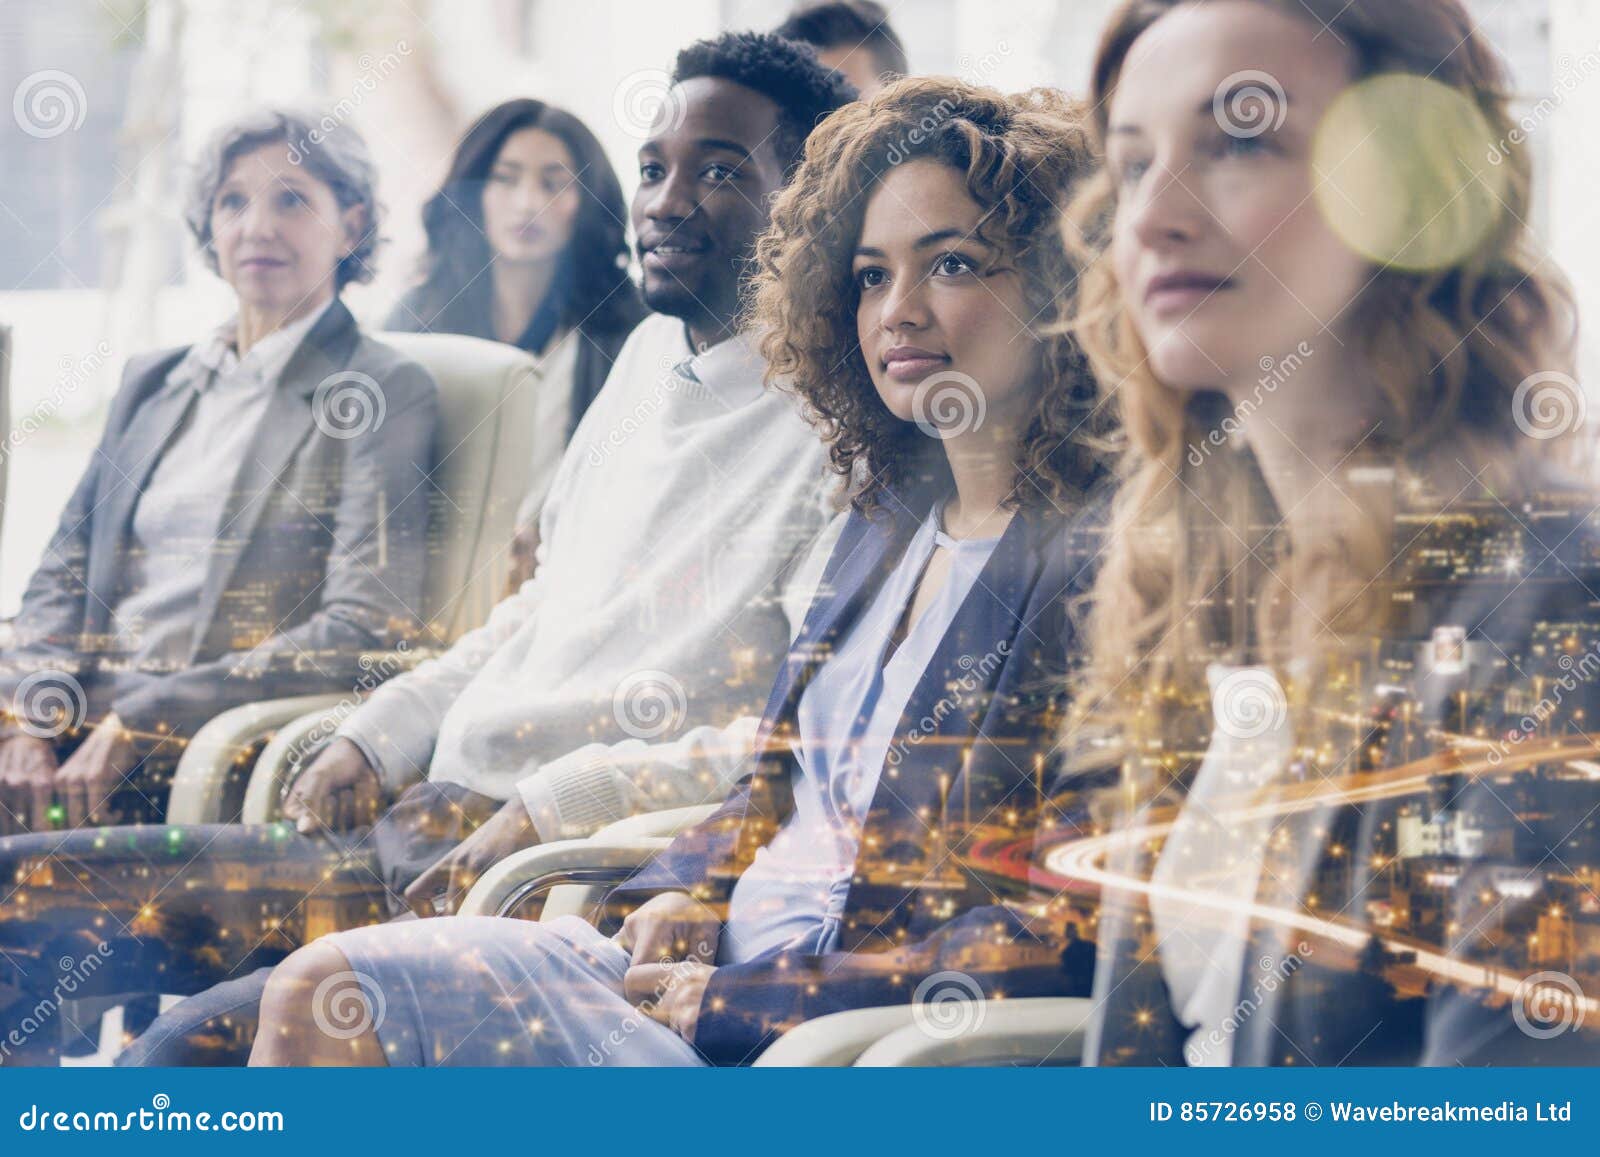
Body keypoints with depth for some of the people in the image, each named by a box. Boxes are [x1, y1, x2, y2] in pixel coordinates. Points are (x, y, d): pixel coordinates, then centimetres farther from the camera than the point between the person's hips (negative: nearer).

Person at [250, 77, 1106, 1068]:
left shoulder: (1102, 559, -13)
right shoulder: (893, 517, 14)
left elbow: (1042, 948, -17)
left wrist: (734, 1002, -16)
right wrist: (680, 894, 1)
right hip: (711, 951, 8)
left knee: (327, 998, -18)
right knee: (318, 994, -10)